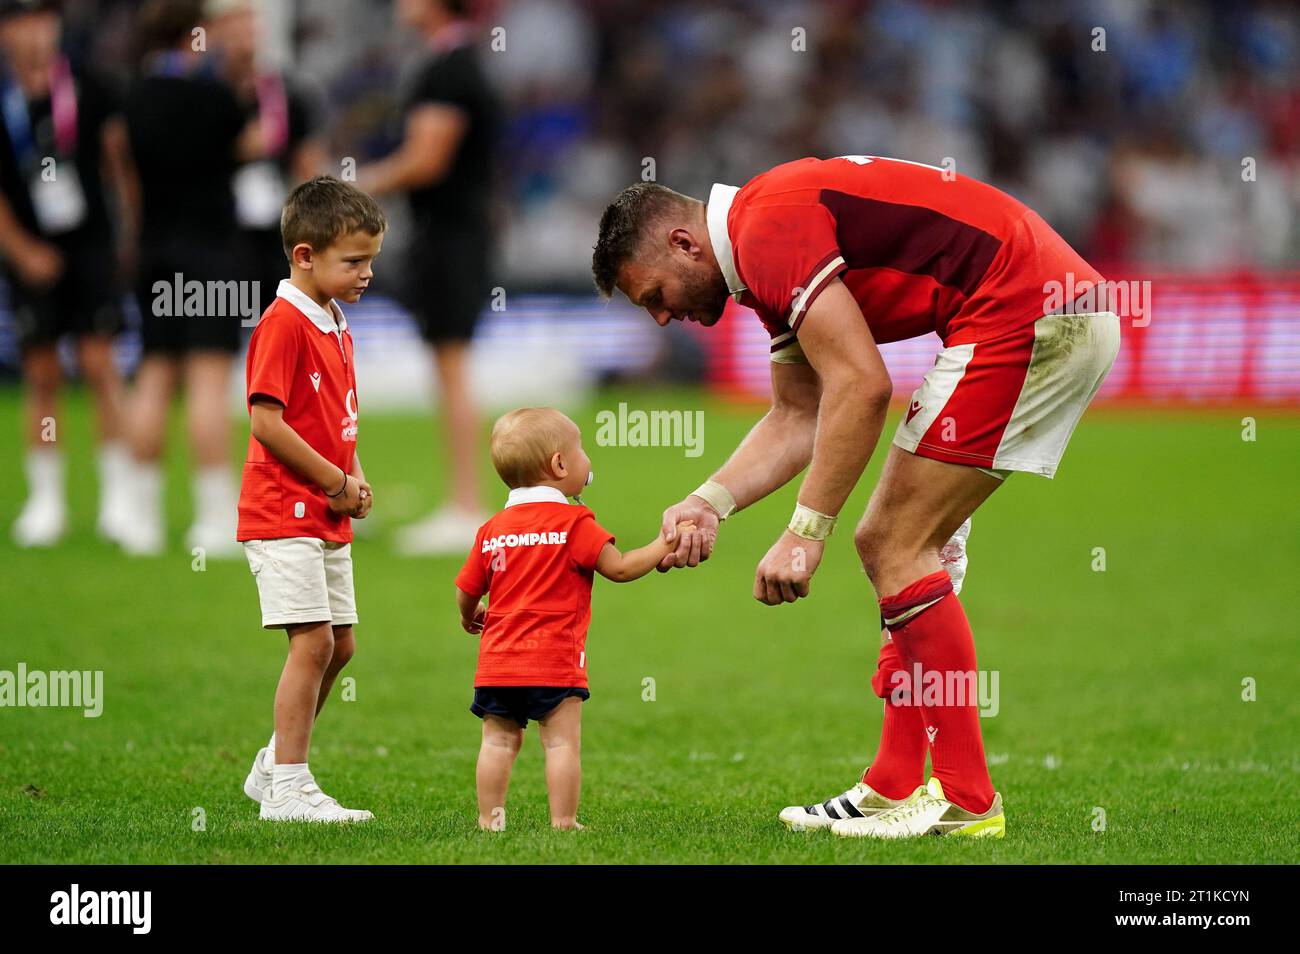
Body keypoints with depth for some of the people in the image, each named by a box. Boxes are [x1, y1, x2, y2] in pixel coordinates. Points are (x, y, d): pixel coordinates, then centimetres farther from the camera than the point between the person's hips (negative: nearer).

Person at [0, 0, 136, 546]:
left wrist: (133, 231, -1)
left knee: (99, 363, -8)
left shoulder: (90, 92, -2)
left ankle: (117, 493, -1)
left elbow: (120, 163, 5)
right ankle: (45, 500, 12)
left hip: (90, 245, -1)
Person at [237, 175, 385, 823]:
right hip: (284, 513, -9)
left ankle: (273, 770, 23)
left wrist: (357, 480, 5)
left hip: (328, 519, 9)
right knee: (314, 642, -12)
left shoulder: (335, 327, 15)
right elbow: (266, 421, -21)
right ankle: (288, 789, -8)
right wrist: (337, 484, -15)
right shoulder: (283, 324, -15)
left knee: (339, 644, 12)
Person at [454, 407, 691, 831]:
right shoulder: (574, 524, -6)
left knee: (499, 741, 9)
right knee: (562, 742, -2)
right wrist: (664, 545, 5)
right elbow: (620, 568, -8)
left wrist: (471, 617, 35)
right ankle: (563, 822, -5)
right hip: (554, 660, -5)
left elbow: (466, 592, 13)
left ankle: (490, 818, 8)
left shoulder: (492, 529, 10)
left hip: (497, 662, 5)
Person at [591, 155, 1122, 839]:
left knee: (897, 547, -7)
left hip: (1027, 313, -11)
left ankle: (965, 800, -4)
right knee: (887, 544, 14)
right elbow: (798, 420, 21)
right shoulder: (771, 266, 19)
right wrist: (709, 502, 6)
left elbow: (861, 386, -21)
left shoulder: (768, 227, -14)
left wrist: (806, 532, -18)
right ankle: (899, 787, 15)